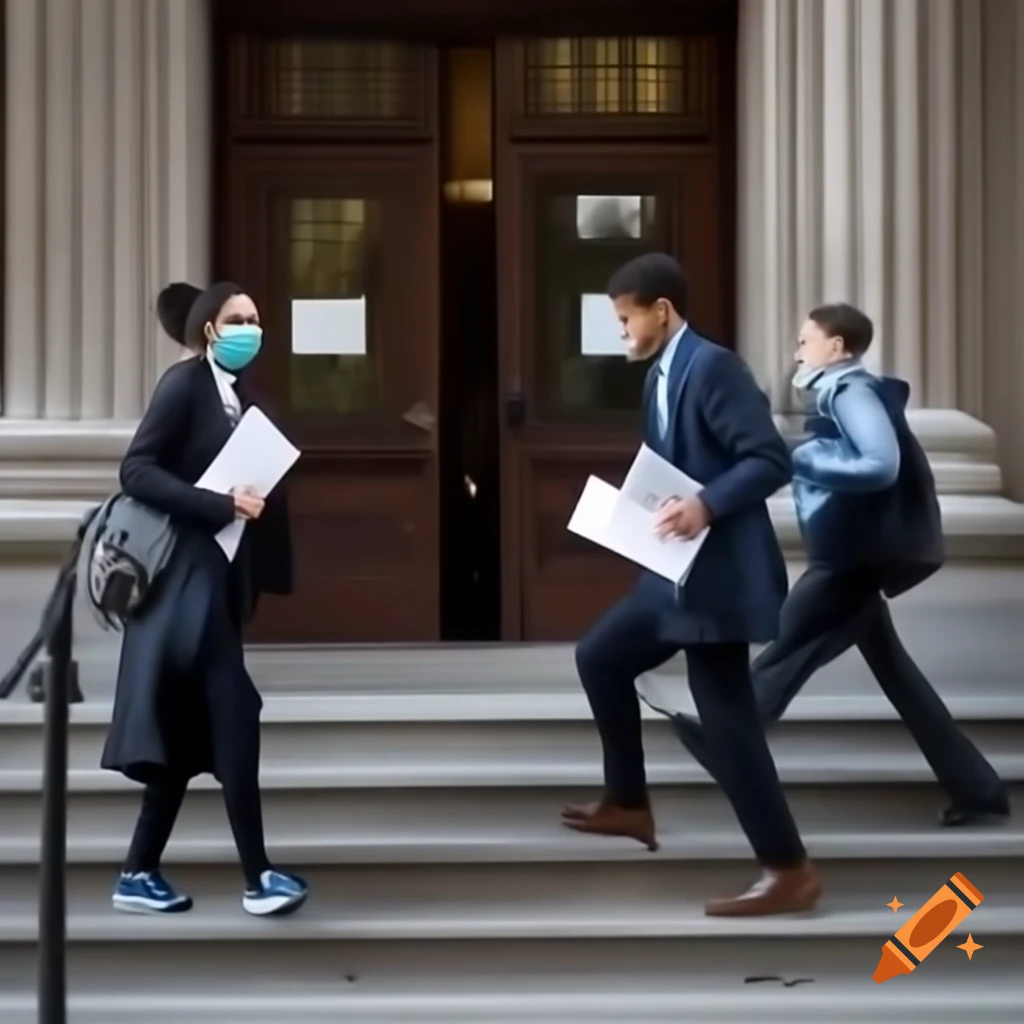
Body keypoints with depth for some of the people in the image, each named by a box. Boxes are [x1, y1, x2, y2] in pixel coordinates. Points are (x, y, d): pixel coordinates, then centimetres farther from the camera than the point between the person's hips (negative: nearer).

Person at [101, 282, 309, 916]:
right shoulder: (186, 383, -7)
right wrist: (221, 506, -22)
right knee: (235, 715, -12)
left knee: (189, 733, 8)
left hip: (221, 577, 9)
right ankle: (258, 877, -8)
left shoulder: (237, 395, 17)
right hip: (186, 575, -8)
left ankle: (140, 874, 15)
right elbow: (137, 471, -17)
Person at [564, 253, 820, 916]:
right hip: (678, 572, 11)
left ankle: (790, 870, 0)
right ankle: (629, 804, 31)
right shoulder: (662, 376, 14)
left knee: (727, 719, -8)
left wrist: (707, 506, -31)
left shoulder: (714, 367, -16)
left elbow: (772, 460, -22)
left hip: (719, 574, -11)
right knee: (600, 657, 19)